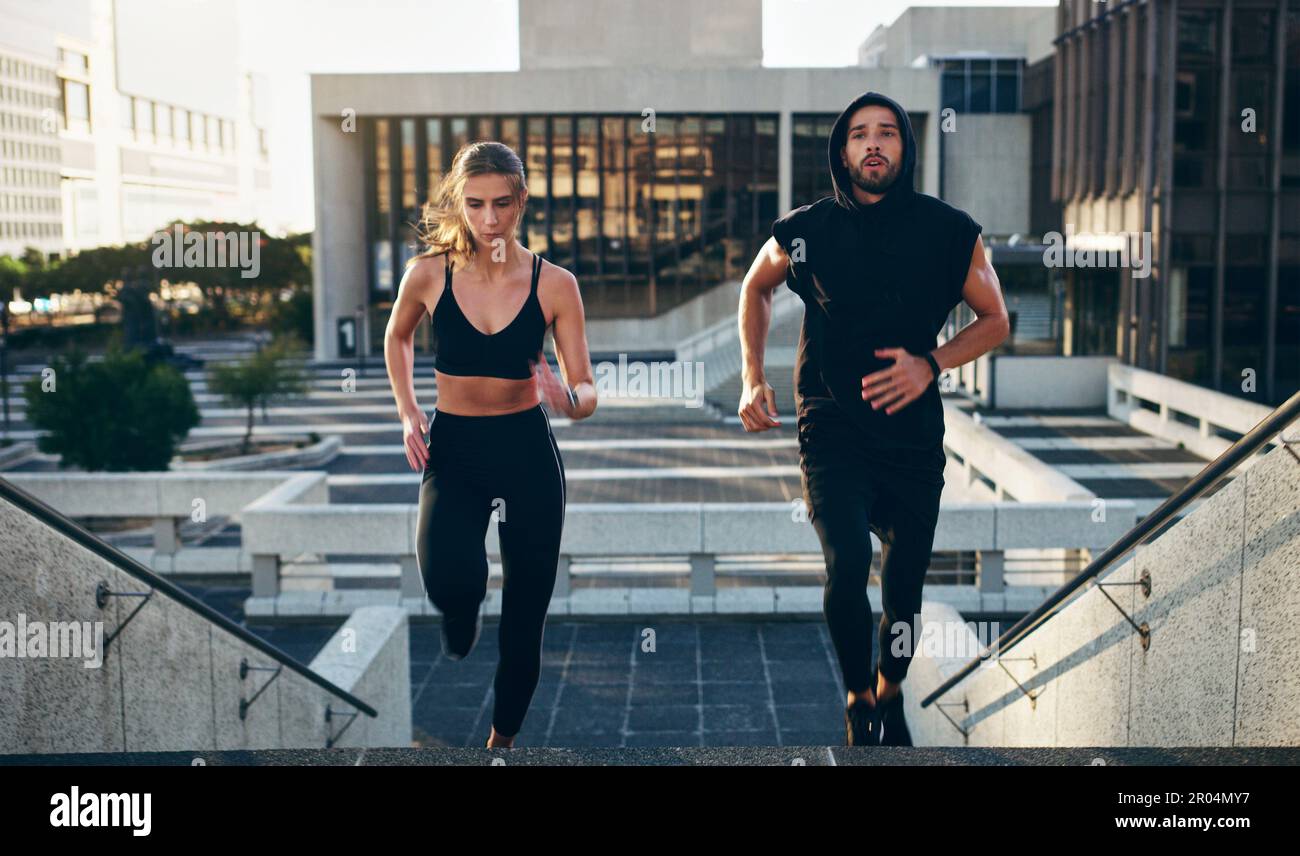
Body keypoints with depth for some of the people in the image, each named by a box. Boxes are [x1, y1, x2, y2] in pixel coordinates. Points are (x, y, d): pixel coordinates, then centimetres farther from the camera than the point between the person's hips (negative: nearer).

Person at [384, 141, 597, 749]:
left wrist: (567, 396, -30)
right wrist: (408, 414, 4)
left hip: (529, 452, 0)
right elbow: (397, 337, 15)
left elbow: (587, 395, -6)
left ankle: (502, 738, 33)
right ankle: (459, 628, 11)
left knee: (525, 618, 7)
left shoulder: (554, 284, -9)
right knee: (449, 578, -29)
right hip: (453, 448, 0)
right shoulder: (429, 274, -7)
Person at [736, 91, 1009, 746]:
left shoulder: (949, 231, -4)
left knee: (905, 582, 9)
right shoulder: (807, 229, -3)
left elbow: (995, 320, 8)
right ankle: (858, 700, 5)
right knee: (848, 563, -21)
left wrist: (930, 362, -10)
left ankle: (890, 697, 37)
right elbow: (756, 287, 17)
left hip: (913, 433, 2)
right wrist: (752, 378, 6)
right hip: (832, 427, -1)